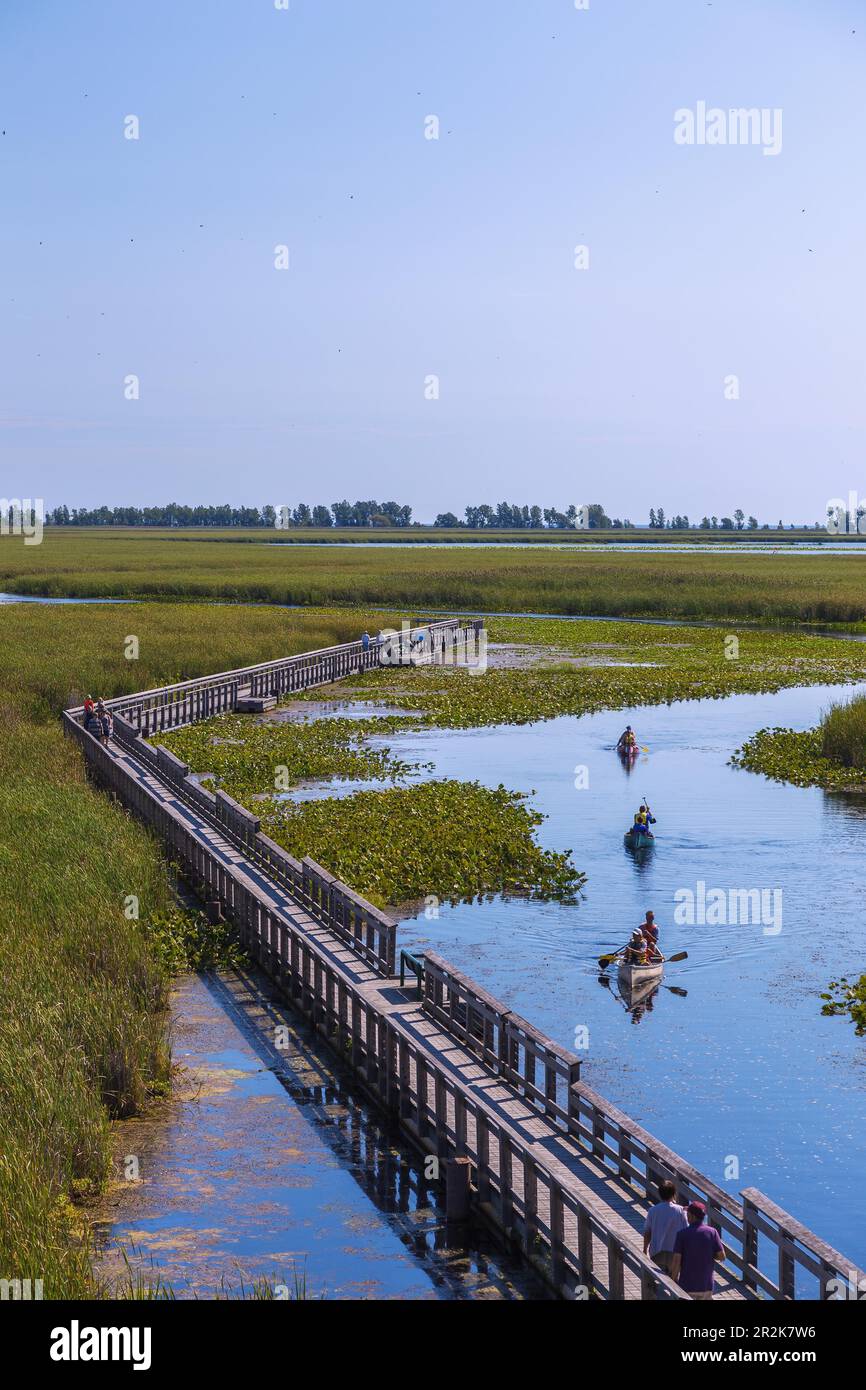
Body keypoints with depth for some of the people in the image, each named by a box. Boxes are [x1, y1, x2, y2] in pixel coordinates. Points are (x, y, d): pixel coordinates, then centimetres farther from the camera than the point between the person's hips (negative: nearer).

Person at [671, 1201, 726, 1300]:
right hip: (706, 1284, 2)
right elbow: (721, 1256, -5)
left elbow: (676, 1260, -13)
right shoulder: (712, 1232, -5)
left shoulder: (682, 1234, -10)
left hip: (686, 1285, -2)